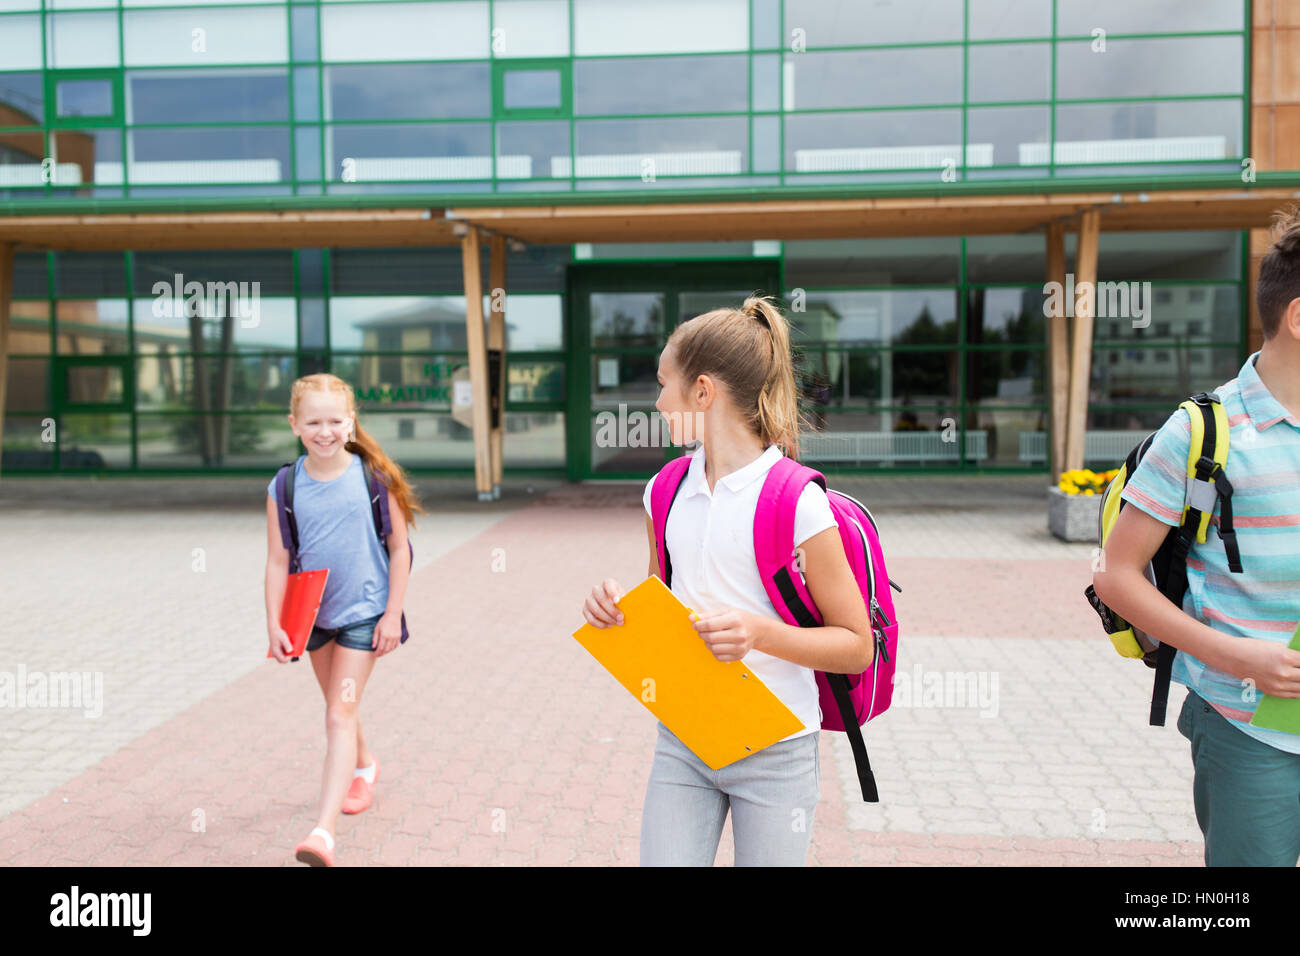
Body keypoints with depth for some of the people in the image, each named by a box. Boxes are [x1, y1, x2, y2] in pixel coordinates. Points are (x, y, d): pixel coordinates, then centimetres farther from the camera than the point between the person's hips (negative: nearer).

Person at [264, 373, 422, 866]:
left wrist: (393, 614, -7)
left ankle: (323, 831, -13)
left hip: (363, 612, -4)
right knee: (337, 707, 22)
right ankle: (364, 766, 51)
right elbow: (278, 560, -4)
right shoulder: (285, 487, -7)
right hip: (313, 613, 4)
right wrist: (273, 625, -10)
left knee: (339, 715, -10)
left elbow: (399, 549, -6)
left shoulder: (375, 478, -12)